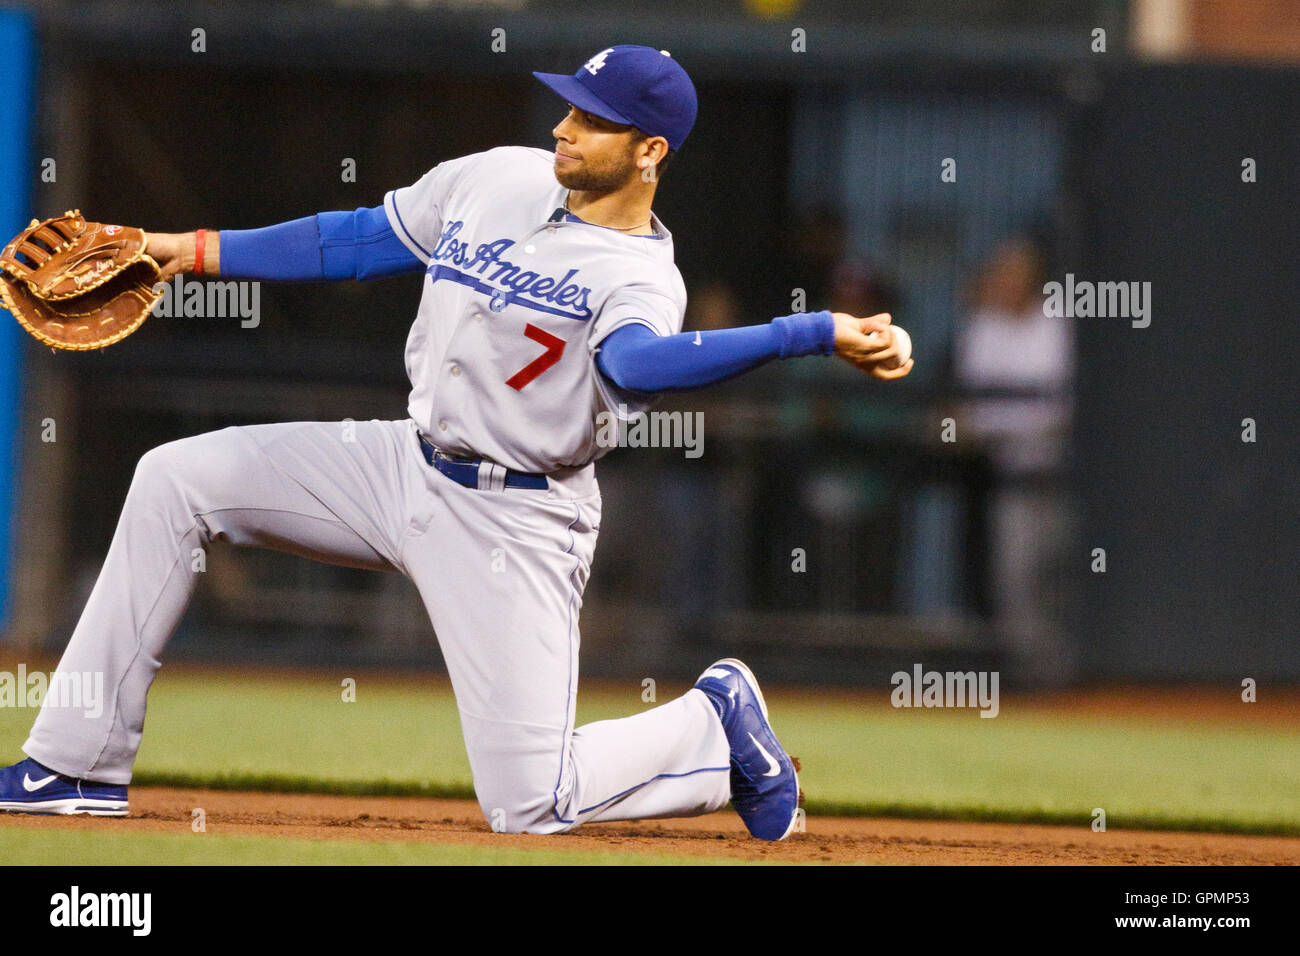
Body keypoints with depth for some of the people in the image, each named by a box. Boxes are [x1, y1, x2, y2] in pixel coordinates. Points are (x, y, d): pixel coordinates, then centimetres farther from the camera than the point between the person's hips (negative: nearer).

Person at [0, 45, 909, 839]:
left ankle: (714, 726, 15)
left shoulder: (642, 279, -18)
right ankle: (78, 766, 6)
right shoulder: (500, 179, 3)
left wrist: (815, 335, -54)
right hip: (406, 470, 7)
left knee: (529, 806, -17)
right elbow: (363, 239, 15)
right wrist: (194, 252, 14)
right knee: (177, 479, 1)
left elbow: (636, 360, -42)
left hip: (513, 526, -7)